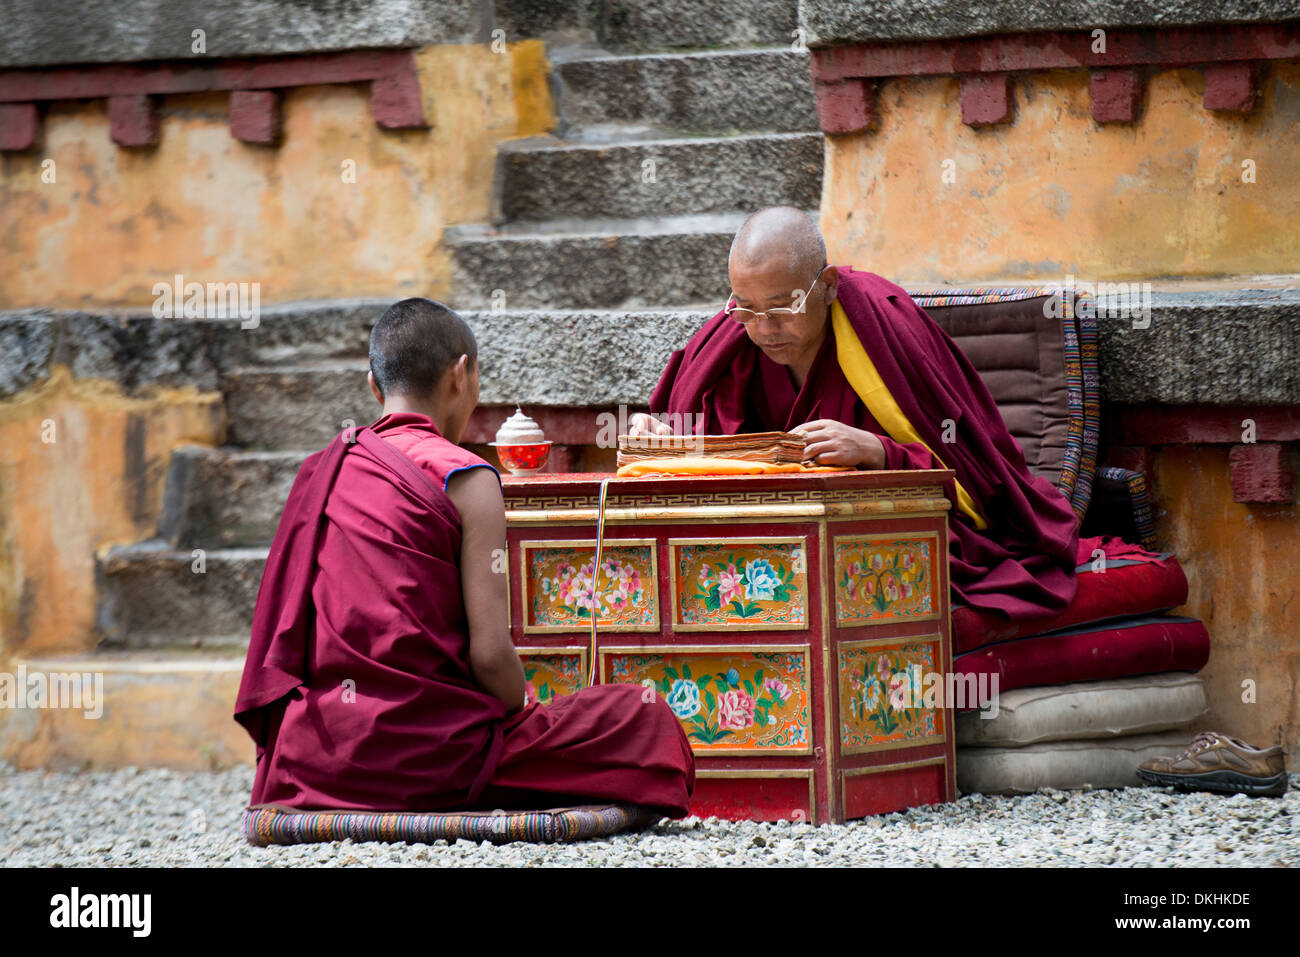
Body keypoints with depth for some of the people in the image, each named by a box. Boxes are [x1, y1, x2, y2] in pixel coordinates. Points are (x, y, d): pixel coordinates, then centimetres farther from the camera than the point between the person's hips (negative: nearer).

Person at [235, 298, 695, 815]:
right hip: (424, 752, -7)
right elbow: (490, 655, -11)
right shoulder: (465, 479, -5)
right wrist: (529, 725, 9)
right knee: (645, 719, 4)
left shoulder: (318, 473, 13)